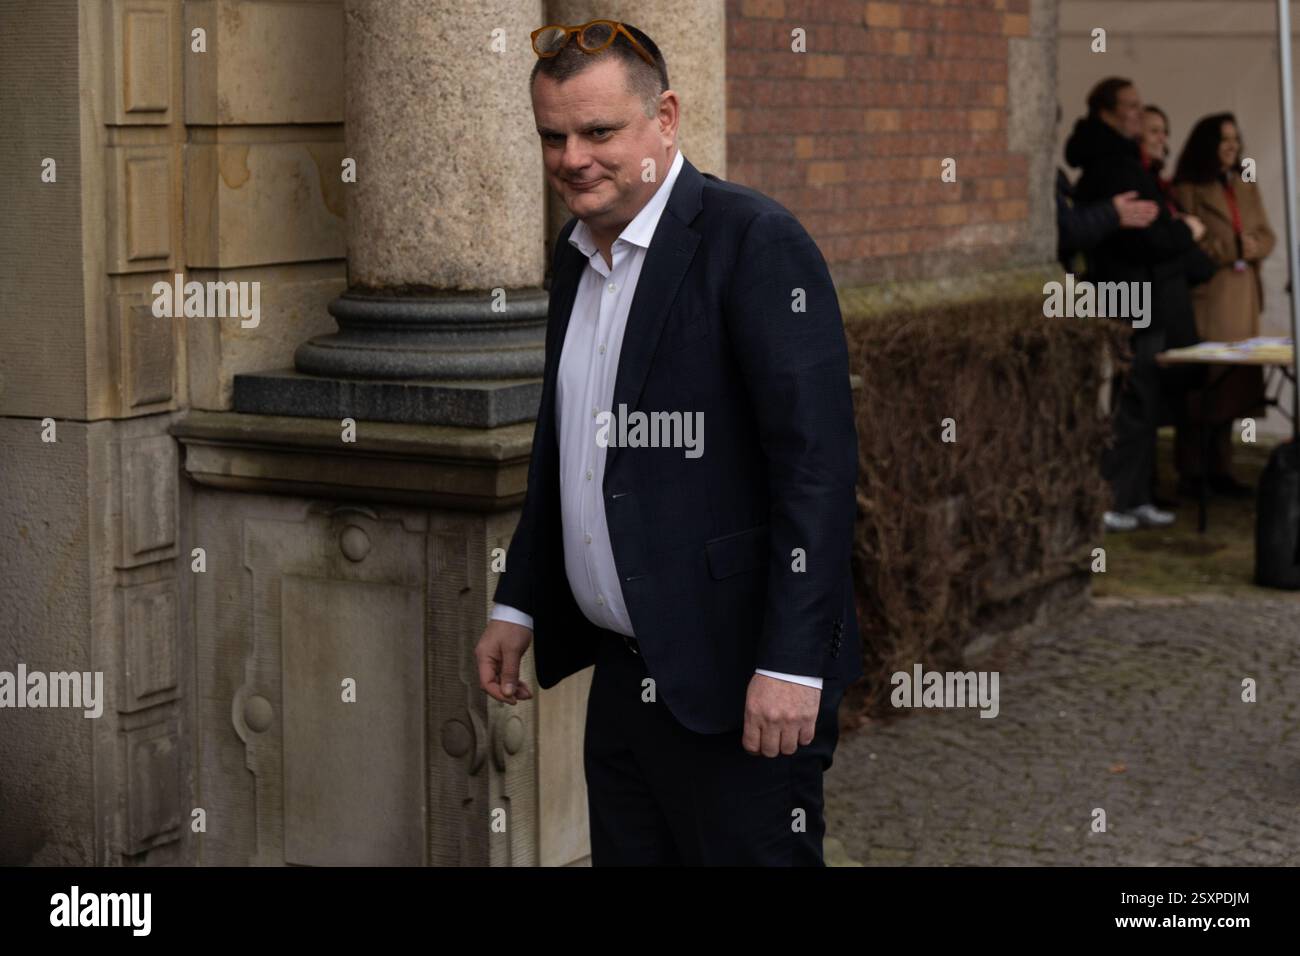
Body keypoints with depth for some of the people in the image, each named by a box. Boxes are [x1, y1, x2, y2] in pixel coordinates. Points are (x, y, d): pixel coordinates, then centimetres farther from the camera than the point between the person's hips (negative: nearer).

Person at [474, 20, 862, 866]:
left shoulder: (755, 240, -13)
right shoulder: (577, 253, 13)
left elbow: (820, 458, -18)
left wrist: (791, 664, -22)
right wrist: (517, 604, 20)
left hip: (738, 682, -8)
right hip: (623, 673, 8)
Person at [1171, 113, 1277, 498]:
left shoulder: (1246, 188, 16)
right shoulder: (1187, 190, -5)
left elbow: (1267, 235, 15)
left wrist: (1254, 246, -6)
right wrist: (1227, 250, -16)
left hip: (1242, 298, 6)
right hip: (1204, 297, -6)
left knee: (1233, 382, 7)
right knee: (1201, 383, -8)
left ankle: (1220, 470, 13)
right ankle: (1191, 473, -2)